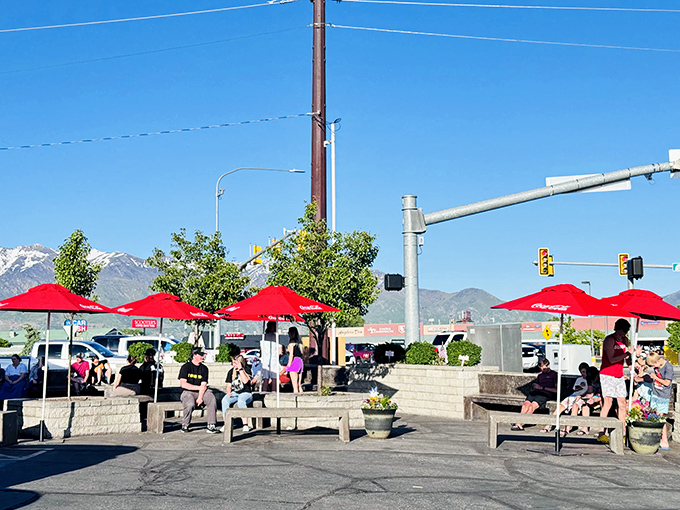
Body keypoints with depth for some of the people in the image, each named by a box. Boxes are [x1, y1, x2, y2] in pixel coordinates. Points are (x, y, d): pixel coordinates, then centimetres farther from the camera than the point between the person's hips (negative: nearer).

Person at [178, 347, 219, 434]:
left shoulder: (204, 368, 10)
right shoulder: (186, 367, 0)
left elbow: (204, 385, 0)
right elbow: (183, 384, -10)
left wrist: (200, 398, -17)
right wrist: (199, 387, -10)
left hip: (201, 392, 3)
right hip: (187, 392, -3)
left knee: (212, 399, -26)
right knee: (190, 404, -35)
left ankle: (211, 426, -24)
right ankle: (185, 425, -8)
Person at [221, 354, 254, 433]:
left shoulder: (247, 369, -3)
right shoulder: (231, 372, 12)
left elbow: (245, 381, -20)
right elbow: (229, 385, 14)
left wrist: (240, 369, -20)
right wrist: (228, 392, -8)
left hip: (246, 393, -4)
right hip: (234, 393, 4)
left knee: (241, 401, -38)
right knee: (224, 400, -28)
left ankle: (245, 424, -36)